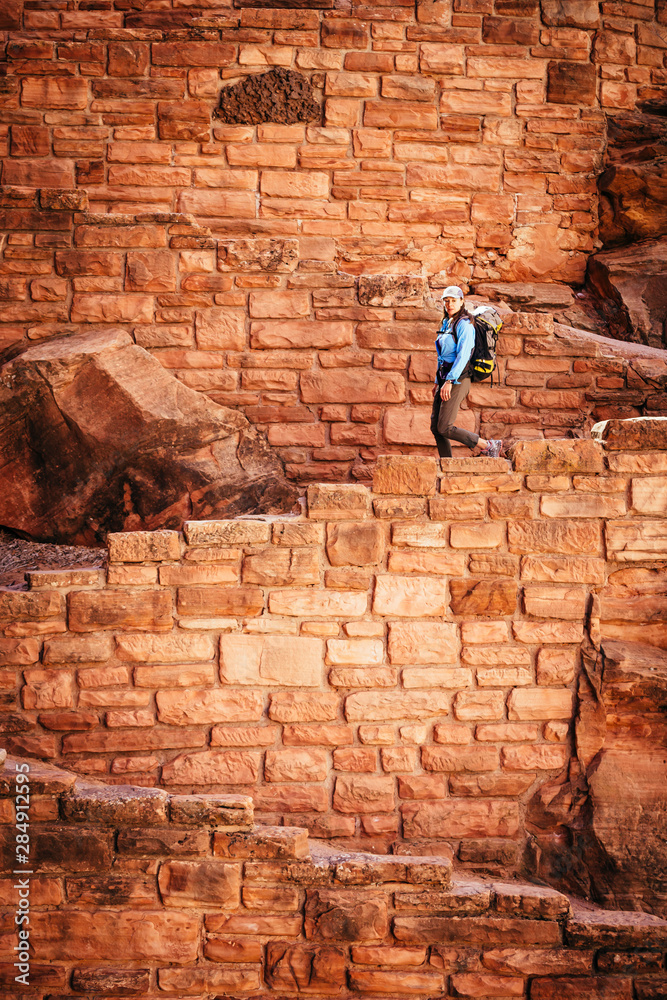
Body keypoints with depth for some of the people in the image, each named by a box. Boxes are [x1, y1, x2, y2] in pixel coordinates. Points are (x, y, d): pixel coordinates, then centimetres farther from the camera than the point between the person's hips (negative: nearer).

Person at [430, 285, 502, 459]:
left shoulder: (464, 324, -9)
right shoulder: (446, 324, 17)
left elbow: (463, 355, -19)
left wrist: (449, 381, -25)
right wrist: (437, 382, 22)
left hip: (457, 380, -9)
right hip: (445, 379, 9)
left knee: (444, 428, -13)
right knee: (436, 428, 4)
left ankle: (489, 446, -5)